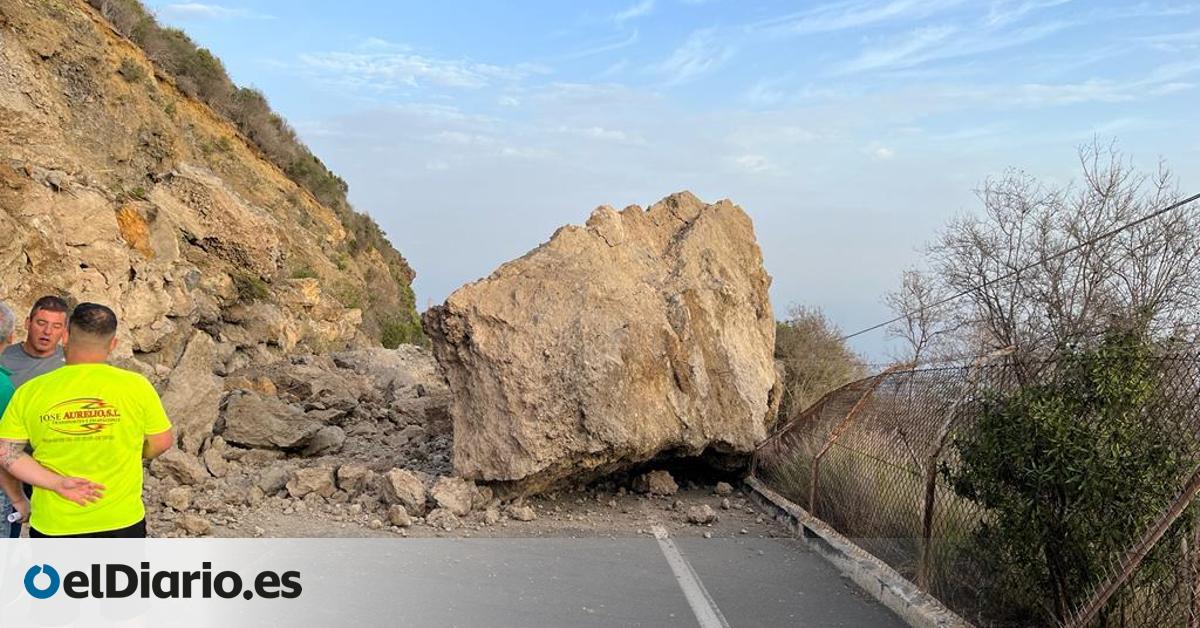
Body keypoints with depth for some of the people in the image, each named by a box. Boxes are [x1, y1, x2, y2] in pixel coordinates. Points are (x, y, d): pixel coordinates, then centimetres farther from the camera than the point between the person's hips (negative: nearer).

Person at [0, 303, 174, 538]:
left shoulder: (31, 391, -7)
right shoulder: (136, 386, -11)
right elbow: (162, 441, -1)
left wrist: (57, 483, -12)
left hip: (53, 527, 1)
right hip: (121, 521, -1)